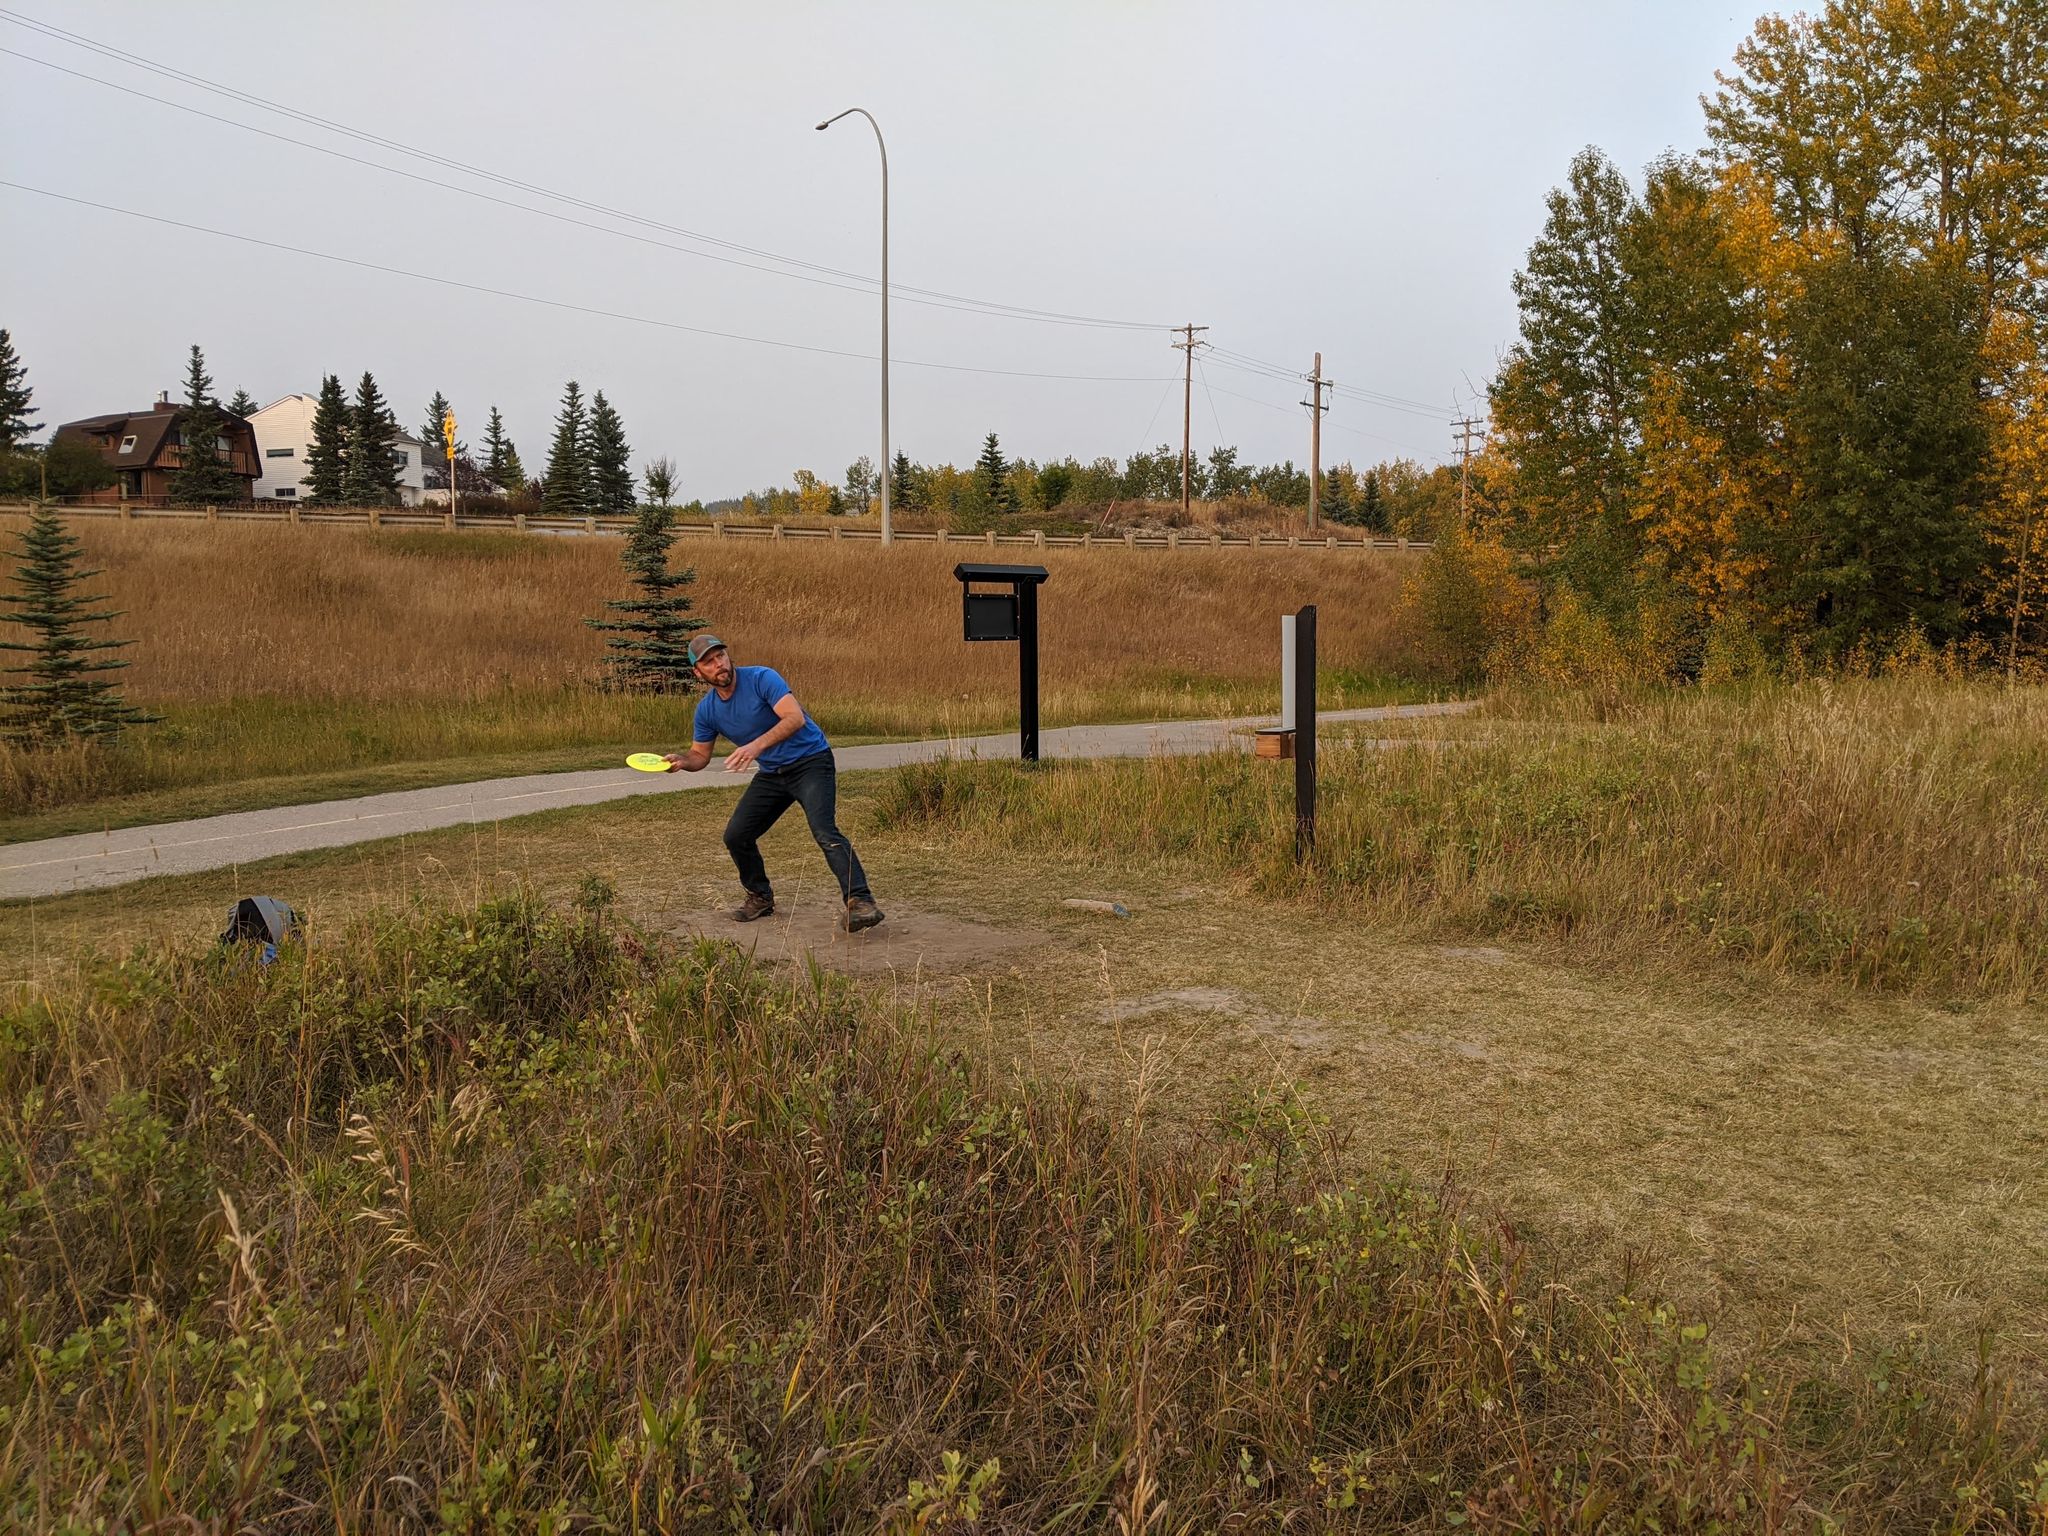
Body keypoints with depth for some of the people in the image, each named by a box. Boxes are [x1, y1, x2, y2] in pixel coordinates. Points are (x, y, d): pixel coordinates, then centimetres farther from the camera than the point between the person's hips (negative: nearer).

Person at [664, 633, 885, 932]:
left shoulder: (762, 678, -19)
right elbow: (700, 755, 10)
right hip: (771, 773, 7)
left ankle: (860, 902, -32)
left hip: (810, 760, -7)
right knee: (736, 836, 2)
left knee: (824, 830, -26)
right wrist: (681, 760, -14)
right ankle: (761, 897, 25)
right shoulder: (706, 710, 1)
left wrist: (757, 745, -45)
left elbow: (795, 718, -31)